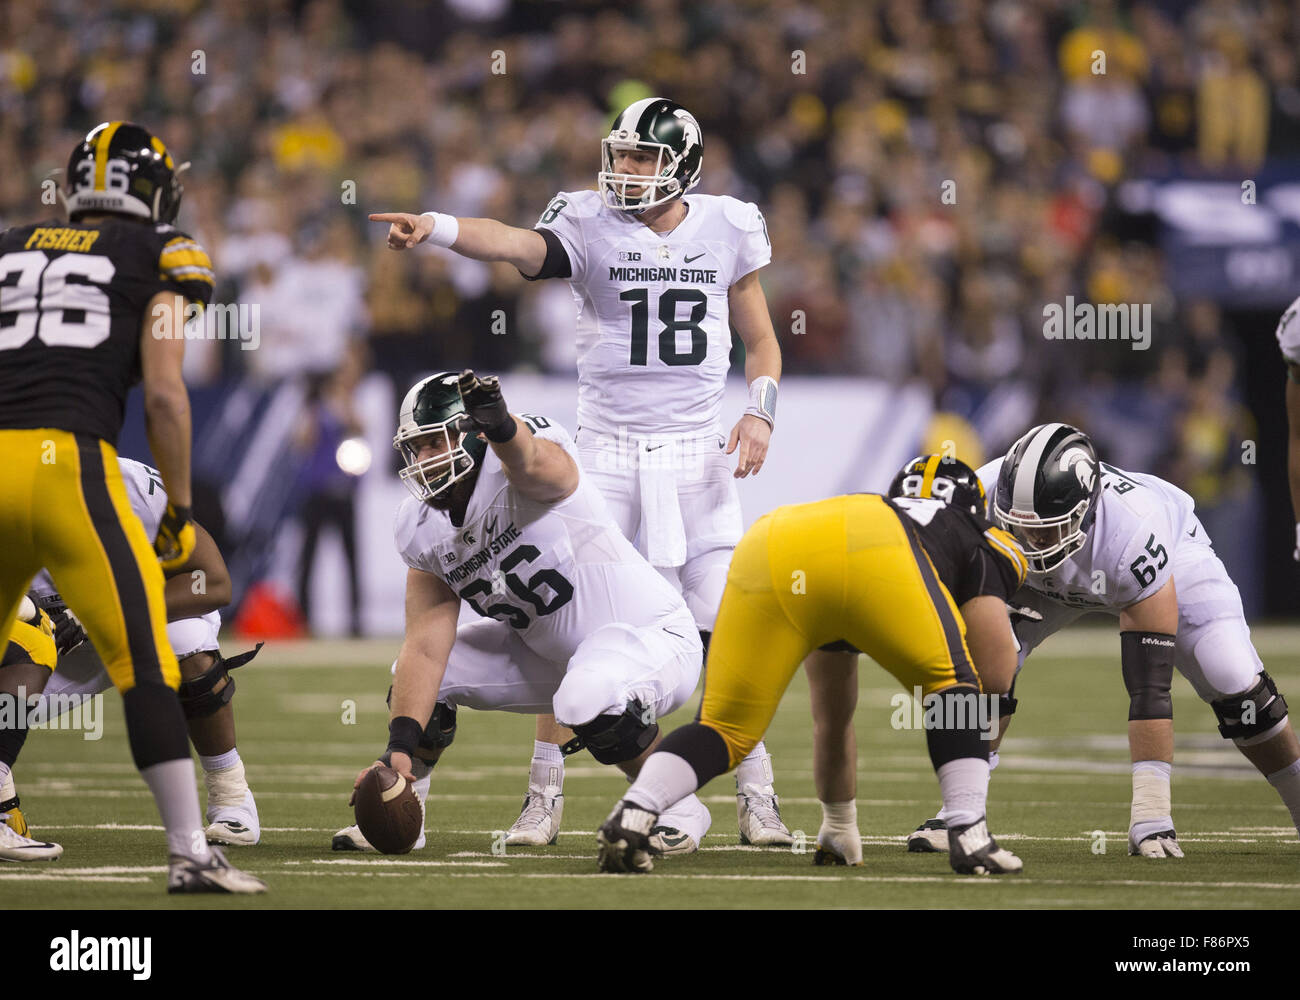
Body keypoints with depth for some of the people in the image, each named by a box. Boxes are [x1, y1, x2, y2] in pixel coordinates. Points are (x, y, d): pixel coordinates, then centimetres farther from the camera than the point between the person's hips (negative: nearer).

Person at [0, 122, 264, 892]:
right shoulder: (156, 259, 9)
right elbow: (164, 393, 0)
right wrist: (180, 511, 7)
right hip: (70, 462, -5)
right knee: (145, 663, -2)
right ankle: (191, 853, -7)